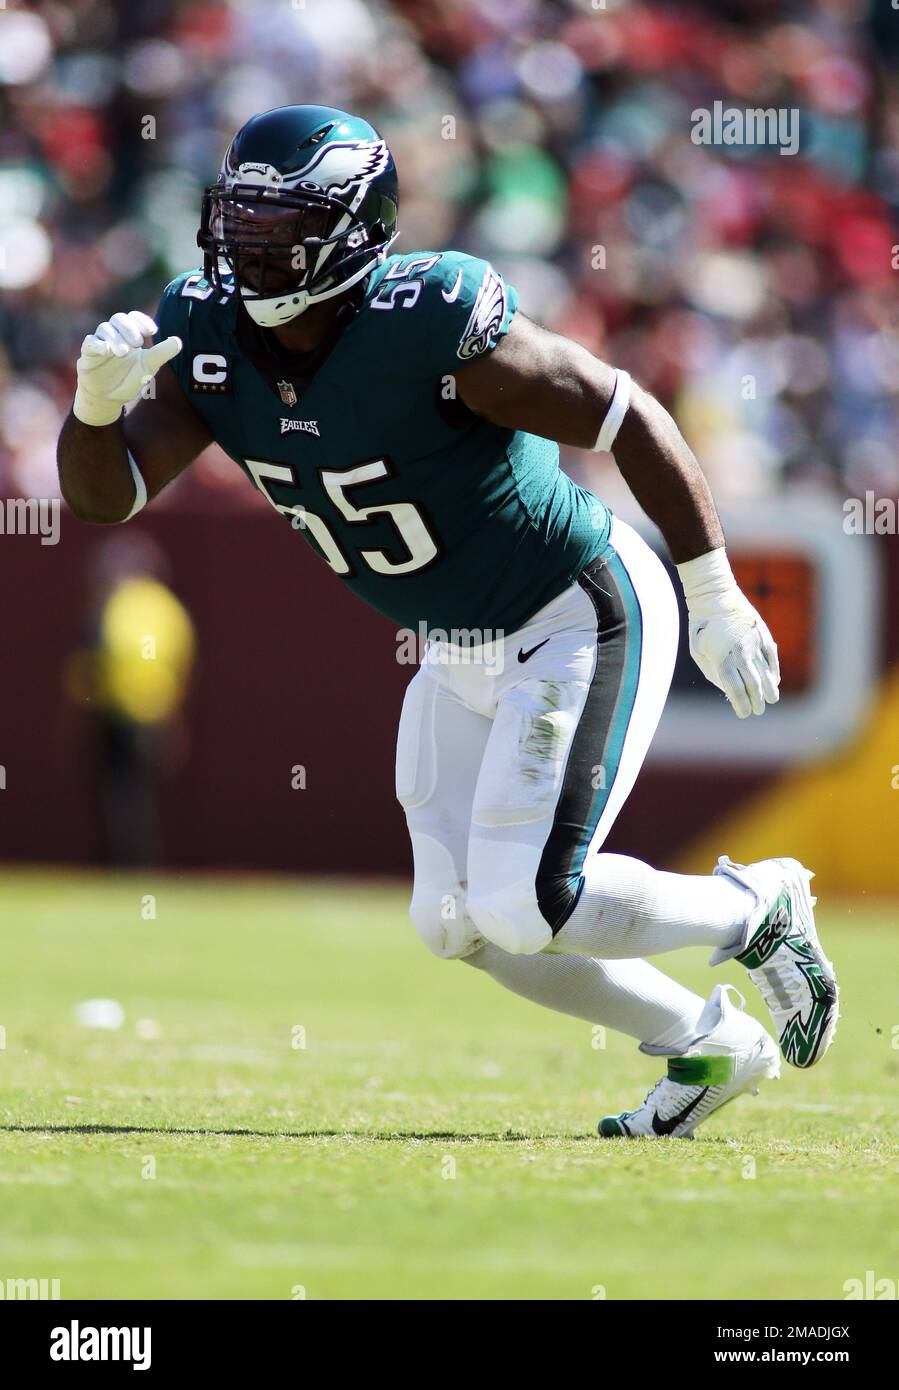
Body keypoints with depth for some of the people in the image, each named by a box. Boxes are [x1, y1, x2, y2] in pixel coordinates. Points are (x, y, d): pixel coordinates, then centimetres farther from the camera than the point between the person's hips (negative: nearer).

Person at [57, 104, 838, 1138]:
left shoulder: (428, 323, -30)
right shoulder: (209, 333, -11)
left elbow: (629, 422, -22)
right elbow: (101, 497, -9)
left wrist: (715, 604, -14)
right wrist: (97, 400, -33)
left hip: (581, 622, -8)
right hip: (462, 652, 8)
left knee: (526, 903, -15)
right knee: (458, 923, 6)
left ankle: (755, 911, 12)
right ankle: (705, 1045, 25)